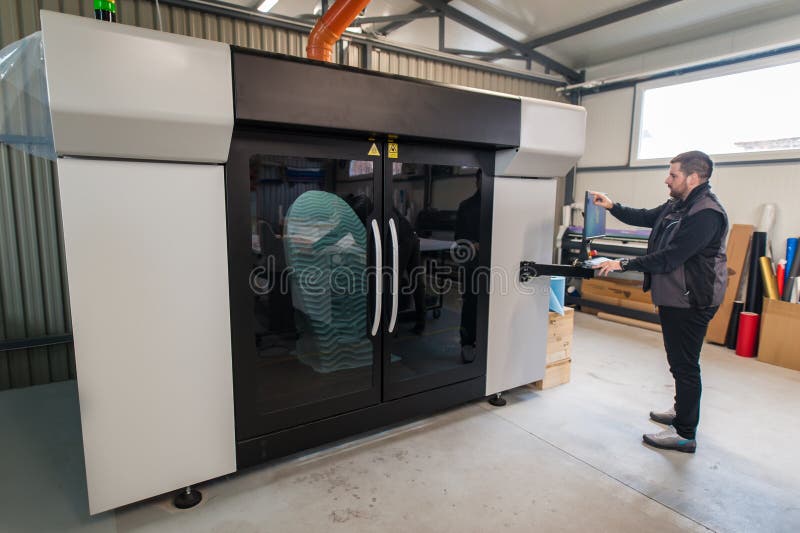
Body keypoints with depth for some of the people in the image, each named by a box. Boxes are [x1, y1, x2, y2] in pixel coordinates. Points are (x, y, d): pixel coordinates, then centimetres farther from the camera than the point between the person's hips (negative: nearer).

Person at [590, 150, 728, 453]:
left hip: (691, 302, -10)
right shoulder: (677, 205, 9)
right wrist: (612, 207, 9)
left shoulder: (706, 214, -22)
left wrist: (624, 264, -23)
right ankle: (683, 411, 42)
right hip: (673, 297, 10)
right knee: (679, 361, 23)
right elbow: (645, 217, 21)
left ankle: (685, 434, 11)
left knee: (685, 365, -1)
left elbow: (670, 257, -27)